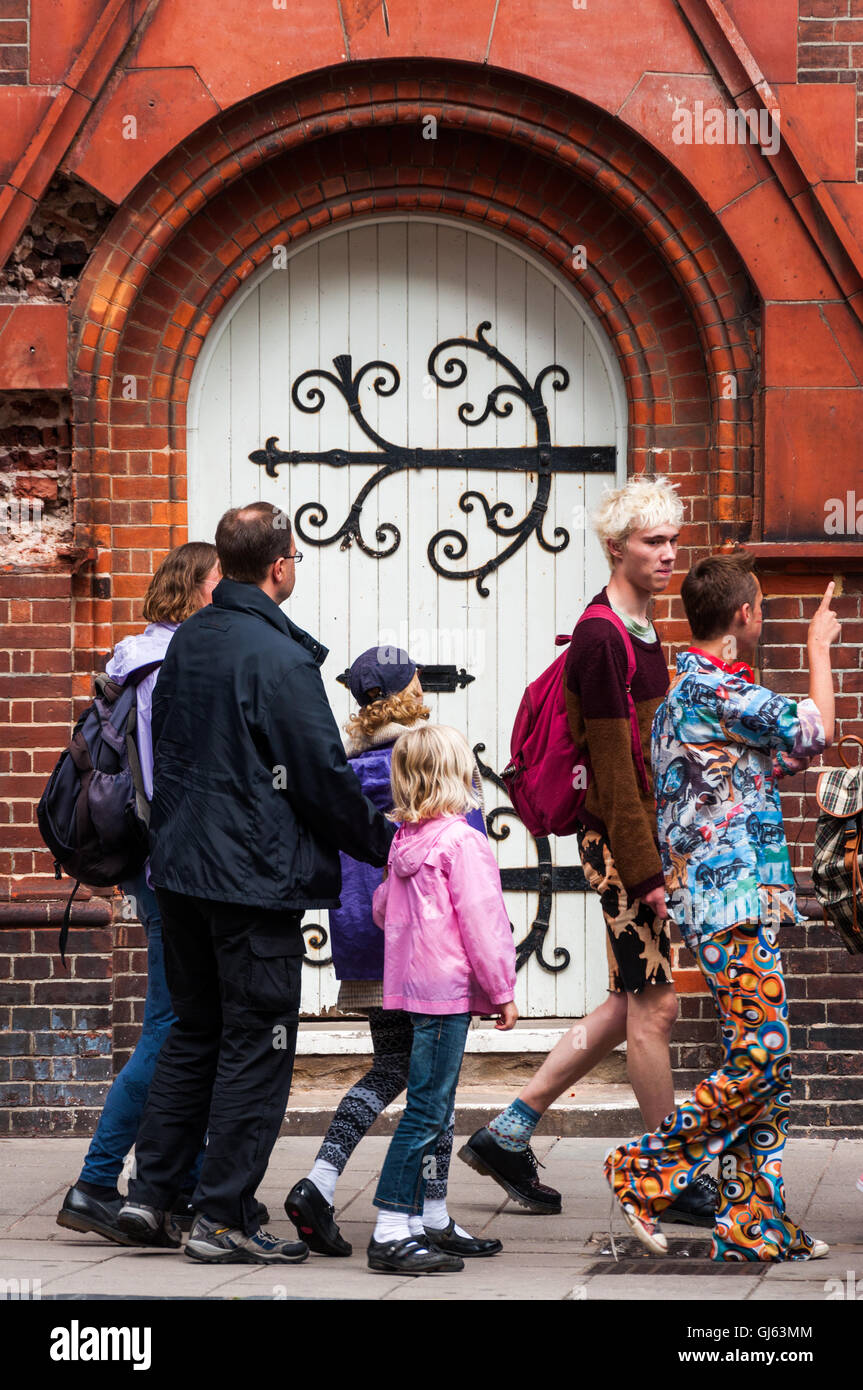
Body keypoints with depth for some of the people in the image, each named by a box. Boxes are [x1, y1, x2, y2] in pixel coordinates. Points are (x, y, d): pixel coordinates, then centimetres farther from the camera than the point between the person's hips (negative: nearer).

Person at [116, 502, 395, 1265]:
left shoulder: (187, 642, 8)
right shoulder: (279, 657, -17)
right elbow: (324, 775, -14)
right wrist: (386, 842, 0)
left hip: (180, 869, 8)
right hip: (255, 879, -8)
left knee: (194, 1030, 17)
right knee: (257, 1044, 0)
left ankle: (151, 1192, 15)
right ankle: (225, 1217, 1)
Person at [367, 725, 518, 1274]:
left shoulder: (404, 841, 12)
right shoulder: (462, 841, -12)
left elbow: (383, 908, 22)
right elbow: (481, 919, -13)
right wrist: (502, 990, -8)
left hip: (409, 982, 9)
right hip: (449, 984, -9)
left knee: (430, 1109, 14)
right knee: (427, 1110, -8)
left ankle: (411, 1224, 14)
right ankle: (392, 1233, -9)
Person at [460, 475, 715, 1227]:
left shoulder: (642, 633, 16)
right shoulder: (601, 638, -15)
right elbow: (614, 769, -18)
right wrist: (646, 872, -19)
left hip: (646, 836, 10)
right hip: (620, 841, -10)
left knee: (633, 1006, 13)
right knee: (653, 1004, -3)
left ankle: (508, 1134, 18)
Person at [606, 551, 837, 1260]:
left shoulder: (687, 686, 19)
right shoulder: (714, 690, -14)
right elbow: (817, 730, -10)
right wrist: (818, 647, 3)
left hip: (734, 903, 10)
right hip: (732, 901, -10)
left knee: (764, 1061, 7)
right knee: (761, 1058, -12)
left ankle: (753, 1224, 7)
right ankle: (645, 1171, -5)